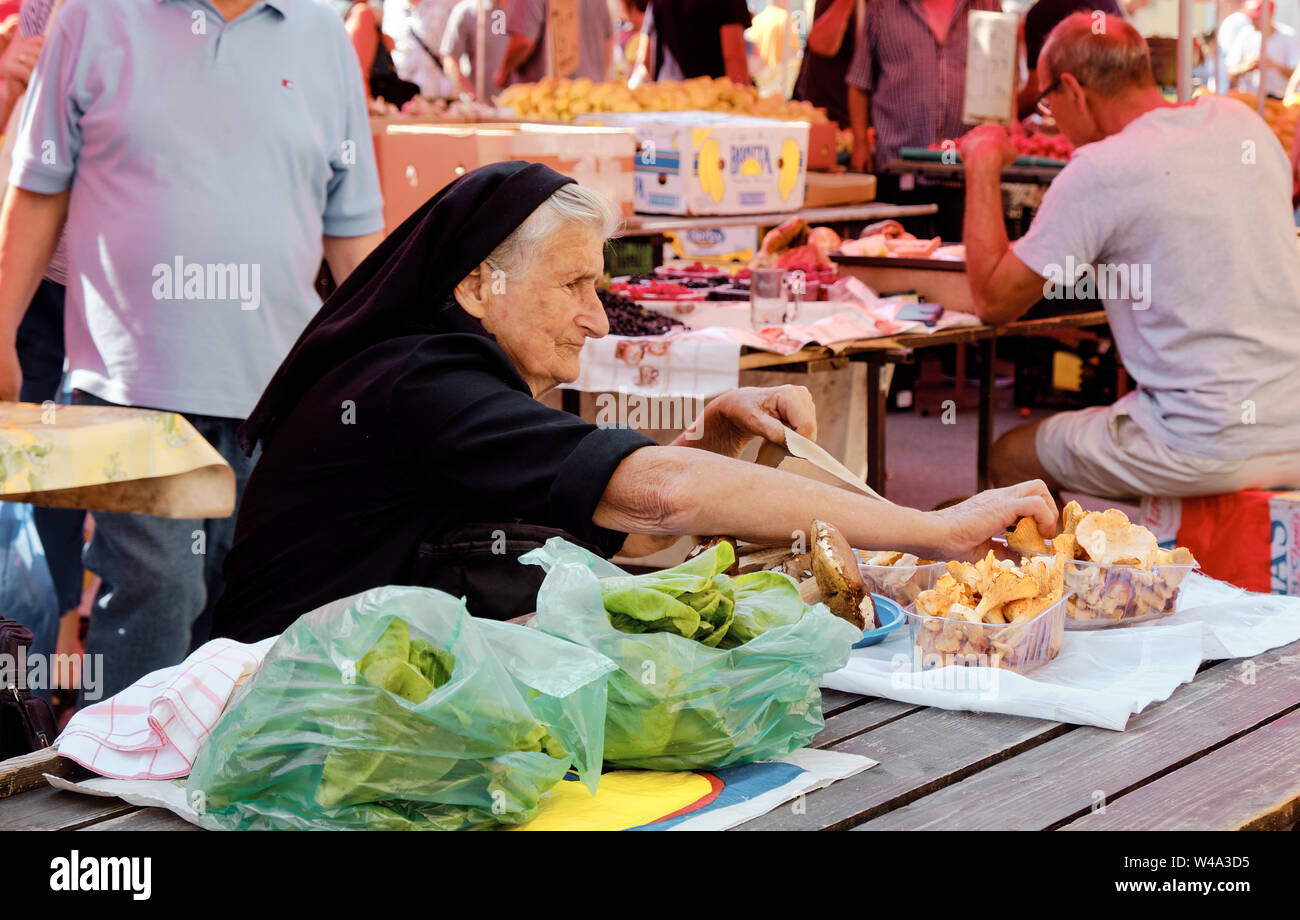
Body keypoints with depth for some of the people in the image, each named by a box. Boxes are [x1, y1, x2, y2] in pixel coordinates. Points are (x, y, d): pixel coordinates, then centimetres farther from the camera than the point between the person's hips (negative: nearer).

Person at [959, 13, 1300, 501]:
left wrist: (982, 166, 3)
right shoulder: (1242, 123, 7)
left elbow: (993, 301, -5)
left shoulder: (1099, 172, -13)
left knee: (1008, 457, 14)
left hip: (1209, 451, -7)